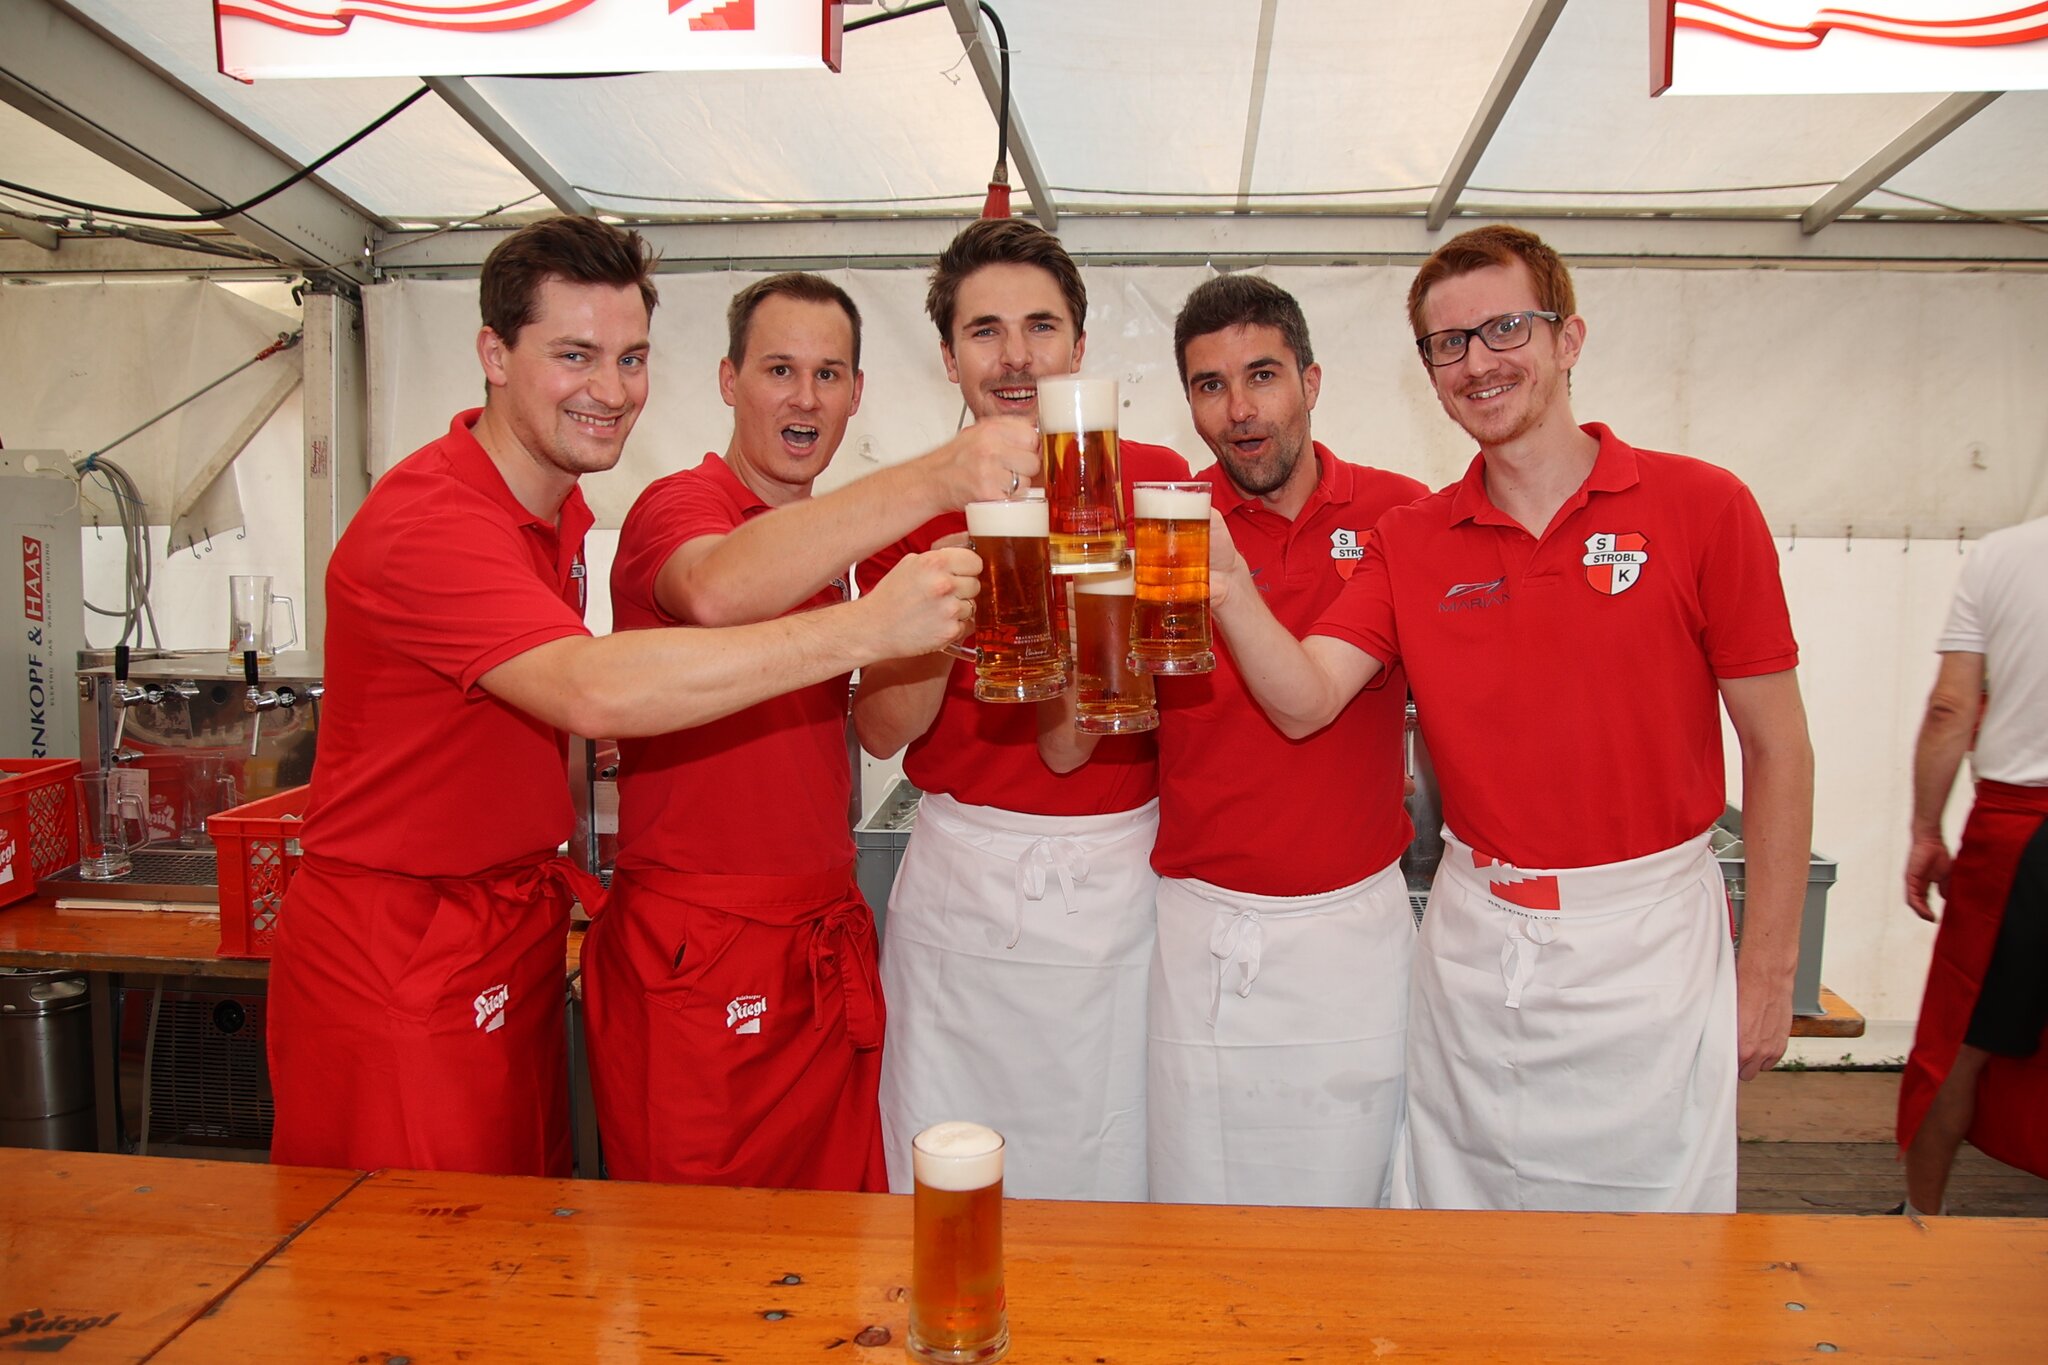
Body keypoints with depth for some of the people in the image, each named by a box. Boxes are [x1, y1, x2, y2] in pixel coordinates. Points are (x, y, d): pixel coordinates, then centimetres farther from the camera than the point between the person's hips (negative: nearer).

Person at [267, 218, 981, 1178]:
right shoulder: (427, 520, -23)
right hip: (396, 966, -7)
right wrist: (865, 627, -42)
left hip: (515, 945, 8)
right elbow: (594, 691, -39)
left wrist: (544, 863, 5)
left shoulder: (564, 508, 7)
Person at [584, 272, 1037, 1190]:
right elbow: (715, 589, -37)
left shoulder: (824, 541, 15)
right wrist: (931, 480, -44)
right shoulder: (680, 506, -9)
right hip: (696, 956, -7)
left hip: (827, 942, 7)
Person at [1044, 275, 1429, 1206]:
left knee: (1350, 1205, 15)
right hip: (1206, 929, -1)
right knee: (1204, 1238, 11)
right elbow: (1064, 749, -10)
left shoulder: (1400, 514, 0)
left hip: (1362, 926, 1)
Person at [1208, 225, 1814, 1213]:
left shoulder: (1701, 508, -6)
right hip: (1473, 940, 2)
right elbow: (1303, 700, -11)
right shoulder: (1411, 543, 1)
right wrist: (1229, 593, -30)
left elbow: (1776, 746, -2)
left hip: (1650, 940, -2)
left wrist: (1769, 969, -2)